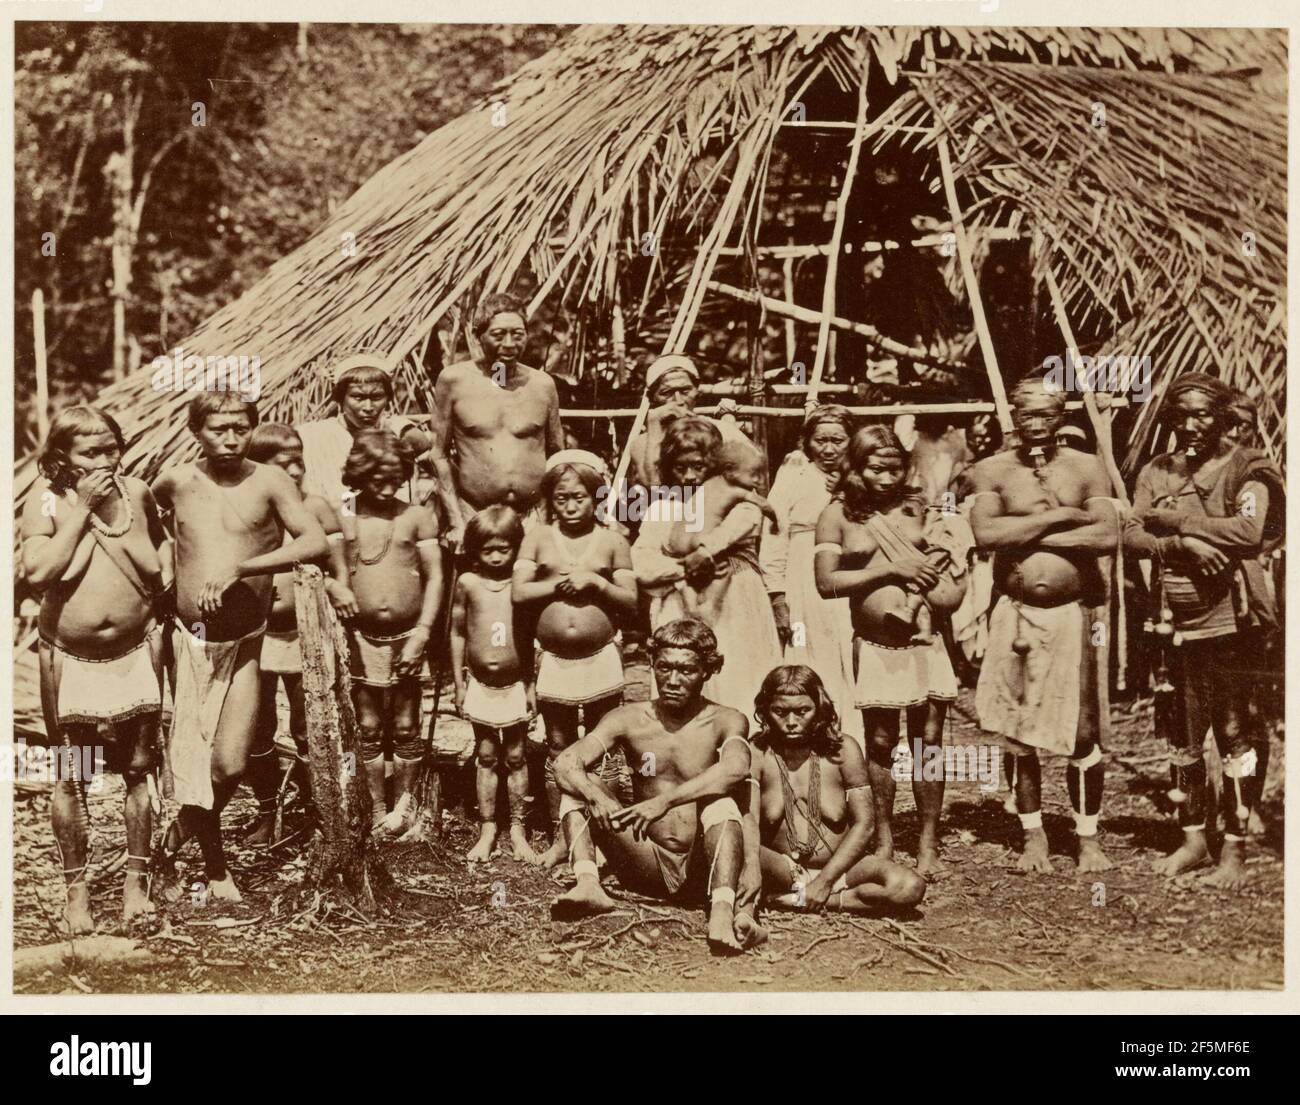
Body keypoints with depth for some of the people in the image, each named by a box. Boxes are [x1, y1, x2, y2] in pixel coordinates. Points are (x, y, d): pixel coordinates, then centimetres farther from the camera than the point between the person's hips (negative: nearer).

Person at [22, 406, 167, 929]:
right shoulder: (45, 499, -8)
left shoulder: (136, 492, -1)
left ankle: (136, 883, 19)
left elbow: (161, 562, 15)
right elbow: (37, 571, -21)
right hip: (70, 658, -2)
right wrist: (81, 508, -19)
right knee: (71, 777, 5)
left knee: (138, 770, 7)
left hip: (134, 652, 2)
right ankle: (76, 891, 17)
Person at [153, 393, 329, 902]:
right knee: (192, 759, 3)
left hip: (244, 646, -1)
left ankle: (189, 821, 26)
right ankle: (215, 864, 24)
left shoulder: (269, 482, -6)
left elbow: (317, 542, -19)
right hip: (190, 639, 1)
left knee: (230, 765, -8)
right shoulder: (175, 483, 0)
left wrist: (238, 568, -24)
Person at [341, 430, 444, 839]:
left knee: (405, 726, 7)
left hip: (407, 635, -1)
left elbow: (434, 577, -1)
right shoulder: (343, 519, 1)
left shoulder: (416, 516, -1)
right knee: (368, 728, 6)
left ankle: (404, 801, 22)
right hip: (363, 636, 1)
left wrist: (423, 632, -7)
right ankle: (376, 808, 17)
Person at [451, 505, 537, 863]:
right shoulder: (467, 582, -4)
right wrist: (458, 684, 4)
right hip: (479, 683, 1)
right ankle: (487, 829, 18)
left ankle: (517, 830, 17)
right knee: (486, 756, 9)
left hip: (515, 685, -1)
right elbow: (458, 633, 4)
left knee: (515, 757, 8)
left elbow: (532, 639, 0)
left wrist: (531, 686, 0)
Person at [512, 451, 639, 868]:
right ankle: (560, 835, 16)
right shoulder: (538, 539, 4)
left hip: (600, 660, -1)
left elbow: (631, 603, -1)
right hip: (553, 661, 1)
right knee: (558, 748, 8)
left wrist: (596, 583, -14)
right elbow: (519, 592, -5)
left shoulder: (612, 542, 2)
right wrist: (562, 584, -12)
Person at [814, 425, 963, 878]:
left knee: (928, 739, 2)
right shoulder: (837, 515, 1)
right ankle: (884, 841, 17)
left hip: (925, 640, 1)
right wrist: (891, 571, -13)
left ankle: (928, 844, 9)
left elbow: (947, 561, 21)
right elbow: (826, 582, -8)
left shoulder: (917, 506, 7)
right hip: (875, 645, -1)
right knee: (881, 742, 5)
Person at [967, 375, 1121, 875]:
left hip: (1074, 614, -1)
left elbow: (1107, 536, -11)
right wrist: (1059, 518, -12)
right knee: (1020, 735, 7)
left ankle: (1088, 838, 14)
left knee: (1082, 733, 0)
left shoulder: (1086, 468, 3)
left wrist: (1027, 534, -12)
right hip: (1017, 616, 1)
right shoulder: (992, 471, 3)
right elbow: (986, 533, -15)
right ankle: (1034, 837, 19)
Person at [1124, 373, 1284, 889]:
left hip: (1234, 623, -5)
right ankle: (1193, 838, 26)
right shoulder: (1157, 472, 9)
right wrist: (1183, 544, -18)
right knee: (1181, 738, 12)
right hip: (1178, 624, 5)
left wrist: (1174, 520, -15)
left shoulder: (1246, 469, -4)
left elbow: (1250, 530, -20)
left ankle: (1235, 850, 7)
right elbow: (1131, 536, 0)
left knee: (1237, 737, -1)